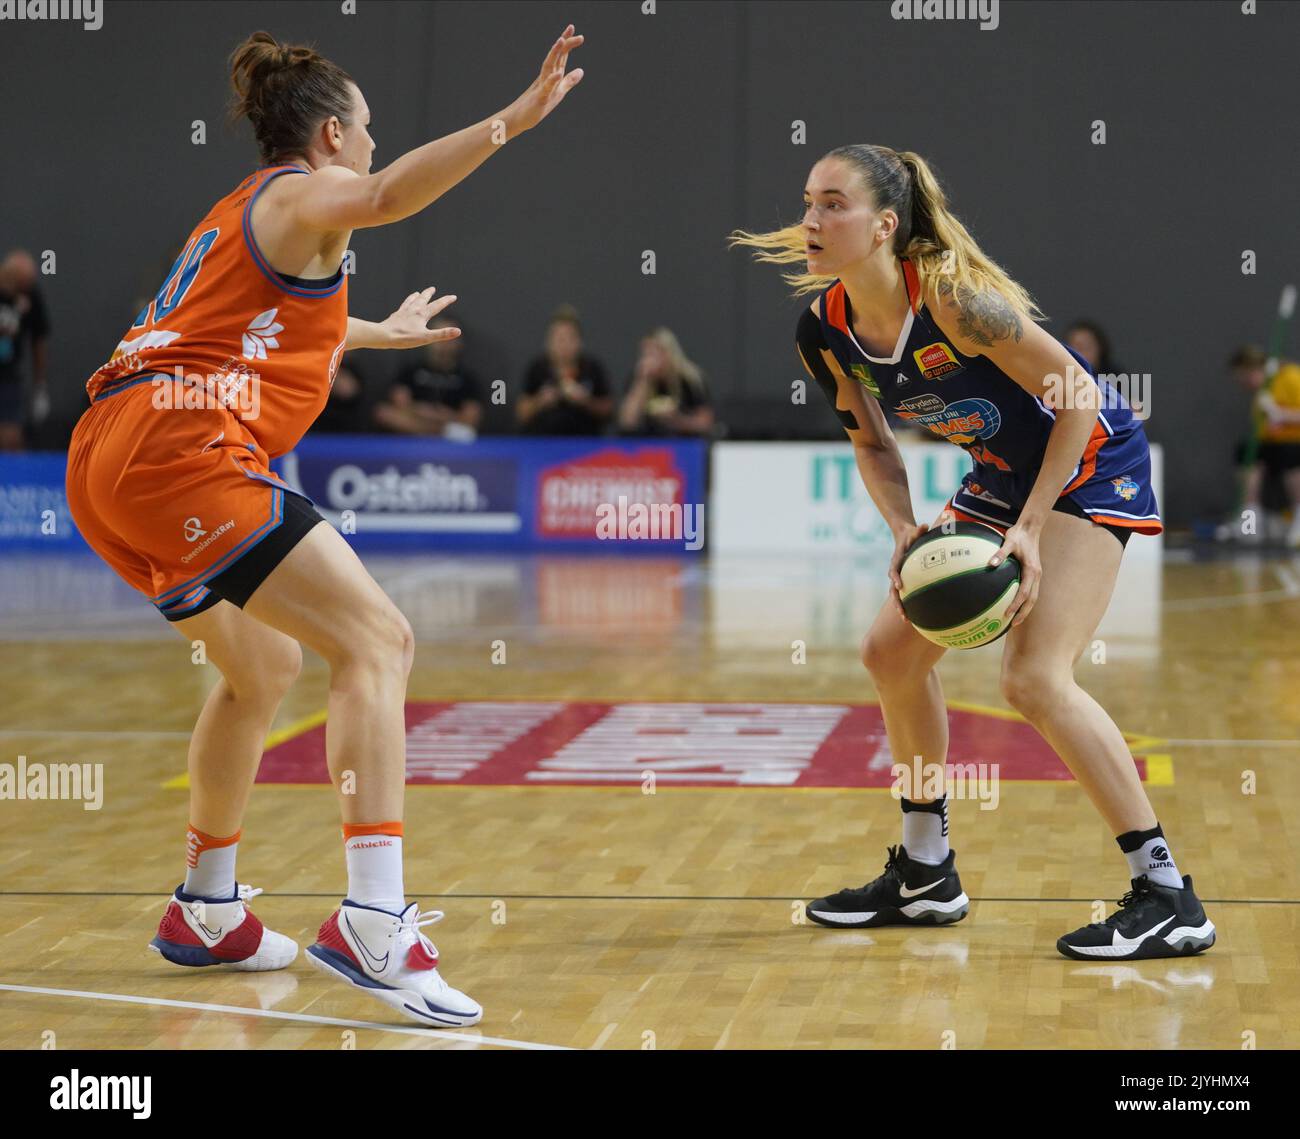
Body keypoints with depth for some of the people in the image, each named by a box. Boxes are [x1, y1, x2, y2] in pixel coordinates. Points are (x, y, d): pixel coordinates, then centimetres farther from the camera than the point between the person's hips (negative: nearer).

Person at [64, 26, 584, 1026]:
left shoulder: (244, 214, 31)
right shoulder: (301, 195, 3)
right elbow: (382, 197, -24)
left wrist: (384, 331, 70)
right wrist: (510, 122, -31)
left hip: (112, 463, 10)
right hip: (179, 447, -10)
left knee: (263, 666, 27)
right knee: (375, 639, -14)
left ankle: (207, 909, 35)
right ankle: (373, 924, -27)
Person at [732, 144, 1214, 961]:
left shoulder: (954, 297, -29)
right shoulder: (827, 330, -7)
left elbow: (1077, 397, -23)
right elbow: (873, 444, 7)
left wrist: (1030, 531, -26)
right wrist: (906, 533, -12)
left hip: (1092, 465, -8)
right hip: (1002, 478, 8)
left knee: (1035, 677, -22)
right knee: (893, 651, 8)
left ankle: (1170, 900, -16)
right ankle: (926, 877, 22)